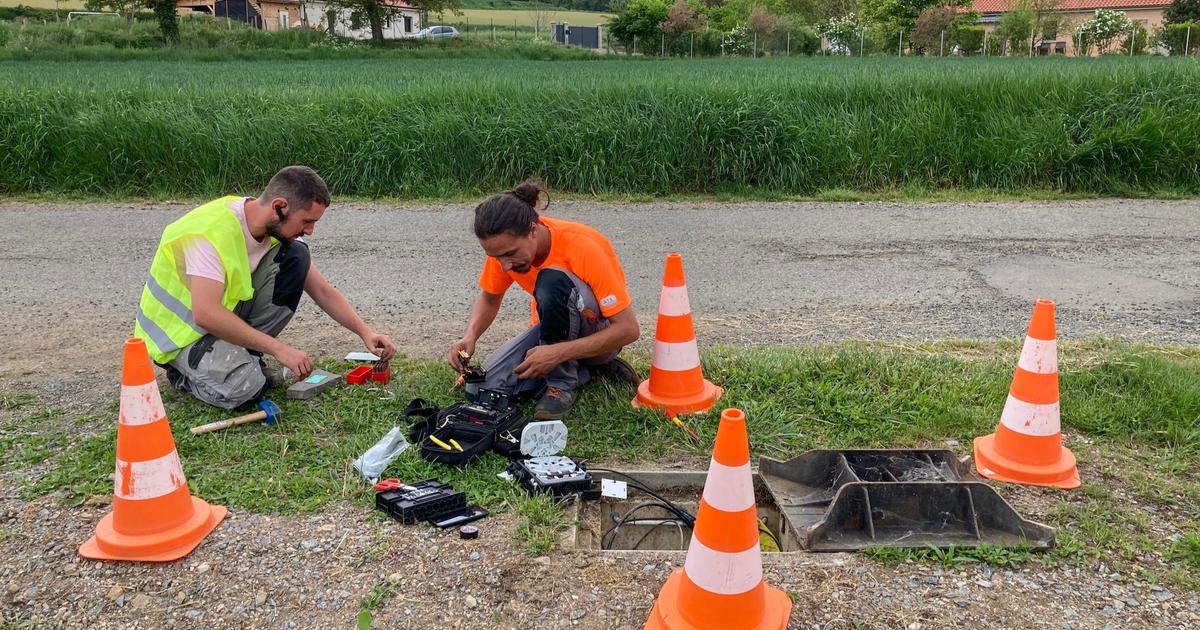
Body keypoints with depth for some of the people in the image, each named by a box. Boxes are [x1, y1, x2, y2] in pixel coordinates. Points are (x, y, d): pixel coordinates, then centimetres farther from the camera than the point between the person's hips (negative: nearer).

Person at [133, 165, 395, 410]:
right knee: (244, 386, -34)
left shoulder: (280, 231, -7)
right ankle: (185, 374, 1)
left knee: (296, 257, -11)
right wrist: (279, 348, -35)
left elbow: (322, 291, 0)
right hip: (181, 331, -7)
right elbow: (206, 315, -38)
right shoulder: (212, 231, -30)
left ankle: (245, 357, -2)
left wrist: (365, 332, -11)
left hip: (230, 311, 7)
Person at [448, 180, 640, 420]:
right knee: (481, 390, -14)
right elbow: (489, 299, 5)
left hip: (600, 336, -6)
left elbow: (628, 329, -30)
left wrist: (558, 353, -38)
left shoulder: (584, 248, -31)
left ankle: (563, 382, -16)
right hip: (554, 329, 6)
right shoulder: (505, 245, -14)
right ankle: (589, 371, -2)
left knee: (553, 281, -35)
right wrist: (470, 337, -17)